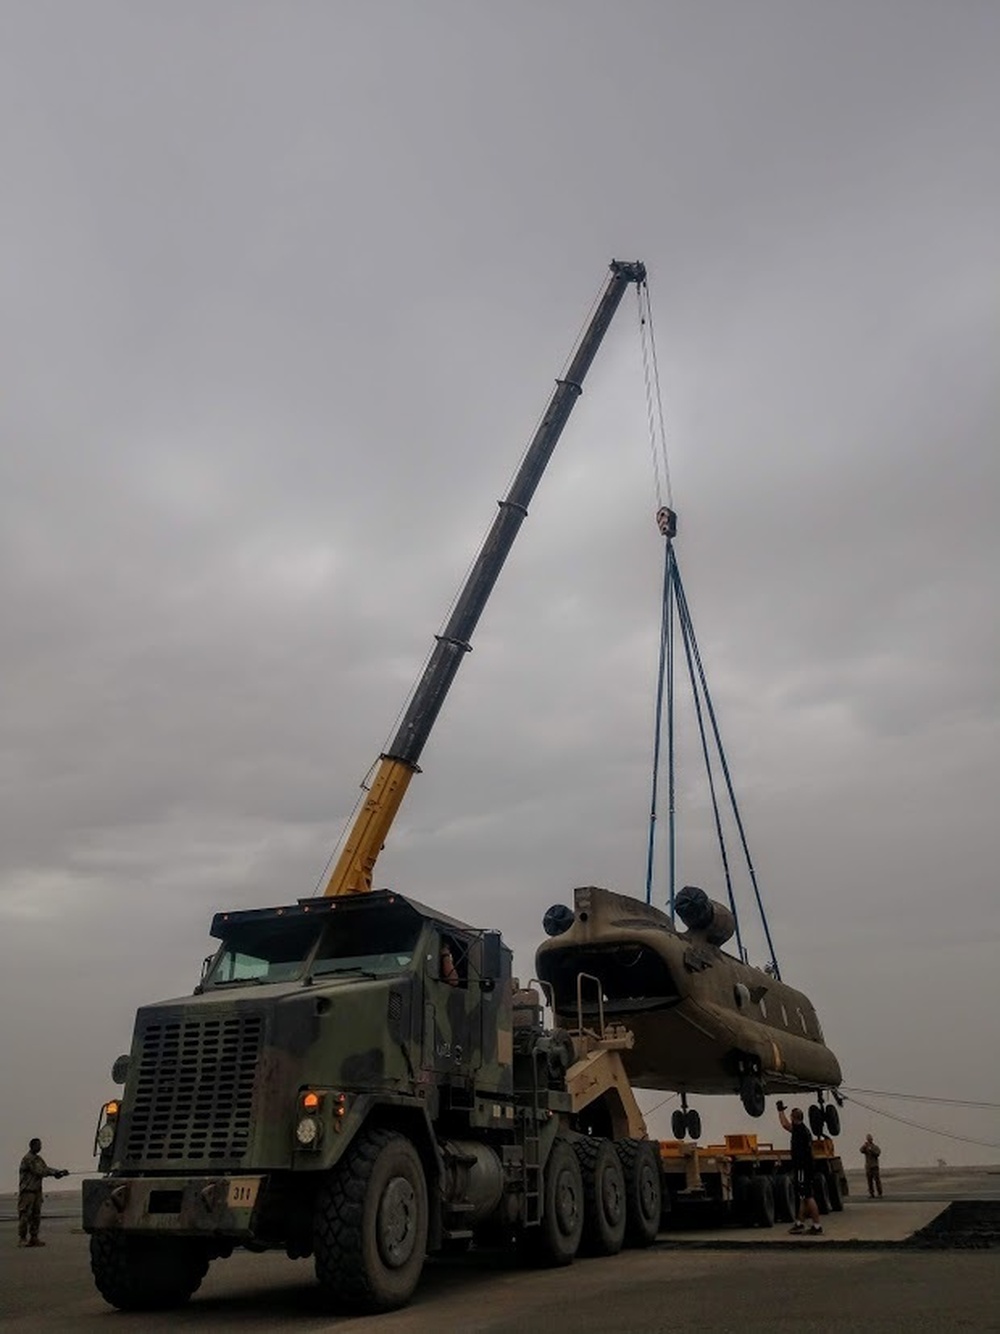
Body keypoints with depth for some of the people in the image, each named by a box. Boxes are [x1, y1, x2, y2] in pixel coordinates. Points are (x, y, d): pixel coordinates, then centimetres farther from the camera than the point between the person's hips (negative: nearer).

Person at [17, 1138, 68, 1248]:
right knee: (25, 1215, -6)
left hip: (36, 1190, 9)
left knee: (36, 1215, 9)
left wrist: (59, 1172, -2)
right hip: (27, 1191, -9)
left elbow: (46, 1169, 12)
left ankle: (33, 1238, 14)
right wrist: (56, 1172, -17)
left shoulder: (38, 1158, 15)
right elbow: (39, 1171, -19)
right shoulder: (28, 1158, -14)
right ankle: (22, 1239, 0)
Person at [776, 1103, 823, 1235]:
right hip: (803, 1168, 10)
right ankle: (799, 1223, 20)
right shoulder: (803, 1130, 15)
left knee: (808, 1197, -7)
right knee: (803, 1197, 14)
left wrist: (780, 1110, -12)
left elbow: (785, 1124, -24)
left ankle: (817, 1225, -5)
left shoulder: (799, 1129, -15)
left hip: (802, 1169, -10)